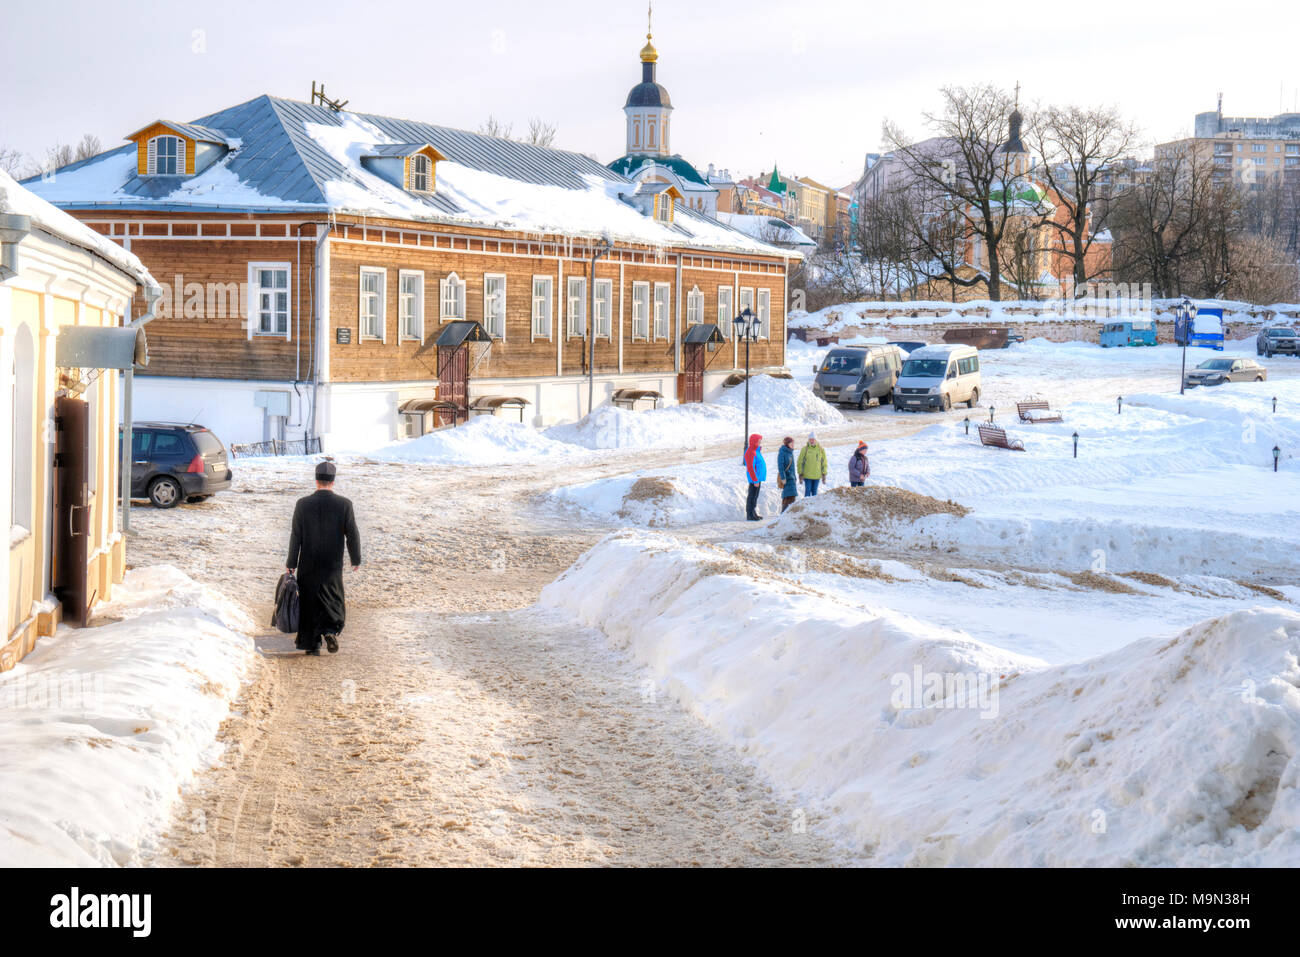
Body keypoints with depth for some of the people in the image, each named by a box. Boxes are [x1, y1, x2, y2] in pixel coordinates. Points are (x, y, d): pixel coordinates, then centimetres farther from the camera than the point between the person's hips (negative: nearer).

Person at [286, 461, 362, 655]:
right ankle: (330, 631, -15)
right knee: (332, 602, 10)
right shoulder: (344, 504, -8)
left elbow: (296, 537, -6)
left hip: (308, 565, 1)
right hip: (333, 566, 0)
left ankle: (311, 644, 16)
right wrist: (356, 559, 9)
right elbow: (352, 535, -5)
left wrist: (291, 564, 2)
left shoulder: (303, 504, -7)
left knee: (309, 604, 13)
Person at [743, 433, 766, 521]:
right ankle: (749, 515, -4)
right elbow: (750, 467, -23)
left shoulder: (756, 450, 12)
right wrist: (755, 480, -24)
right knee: (752, 496, -6)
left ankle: (753, 513, 22)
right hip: (754, 478, -10)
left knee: (755, 496, 15)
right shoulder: (750, 452, -19)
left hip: (758, 478, 10)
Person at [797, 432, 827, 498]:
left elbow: (824, 463, 8)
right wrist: (800, 473, -5)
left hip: (817, 476, 2)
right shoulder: (804, 449, -4)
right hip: (807, 475, -2)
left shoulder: (821, 450, 3)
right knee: (807, 490, -4)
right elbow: (800, 462, -1)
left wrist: (824, 474, 4)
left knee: (814, 491, 7)